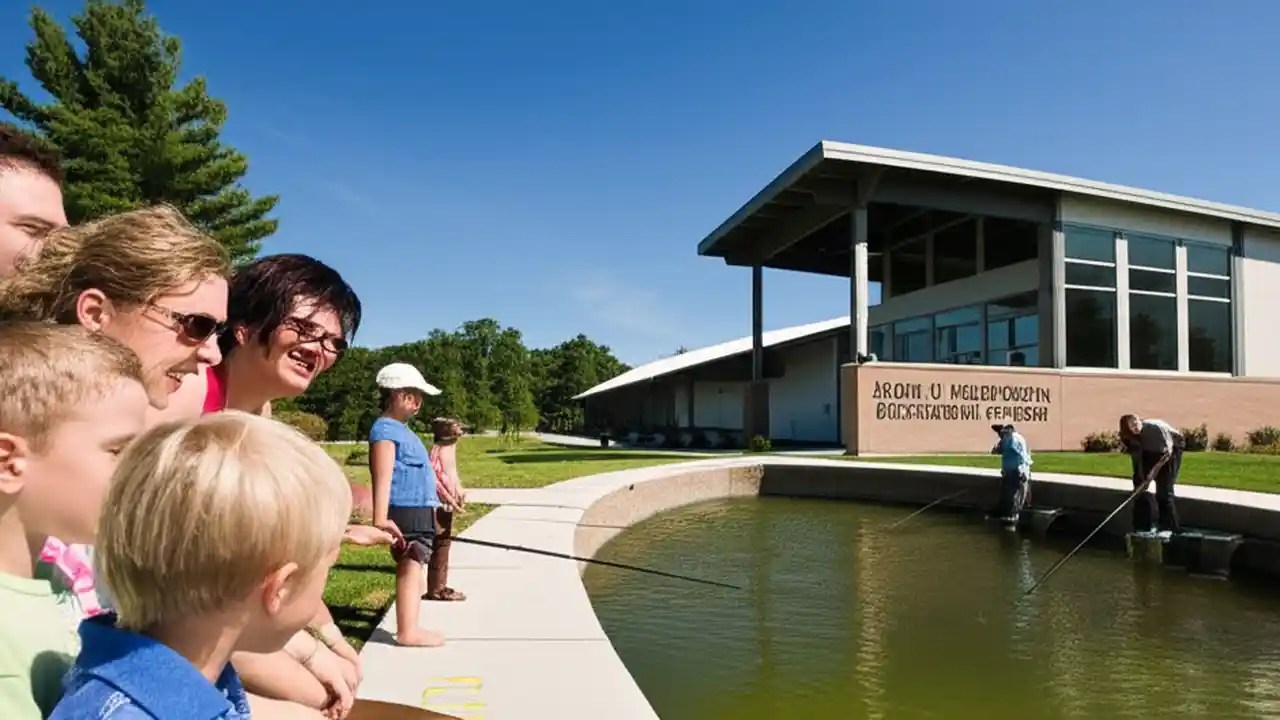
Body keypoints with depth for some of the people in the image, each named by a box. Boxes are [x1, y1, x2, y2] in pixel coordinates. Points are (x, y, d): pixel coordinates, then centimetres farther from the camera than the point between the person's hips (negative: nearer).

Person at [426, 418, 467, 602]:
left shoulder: (449, 448, 13)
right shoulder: (437, 450, -17)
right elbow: (435, 478, -22)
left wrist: (459, 492, 9)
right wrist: (450, 499, -21)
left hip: (447, 505, 10)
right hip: (439, 505, -10)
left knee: (444, 545, 15)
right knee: (440, 546, -4)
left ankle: (440, 586, 25)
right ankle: (435, 589, 4)